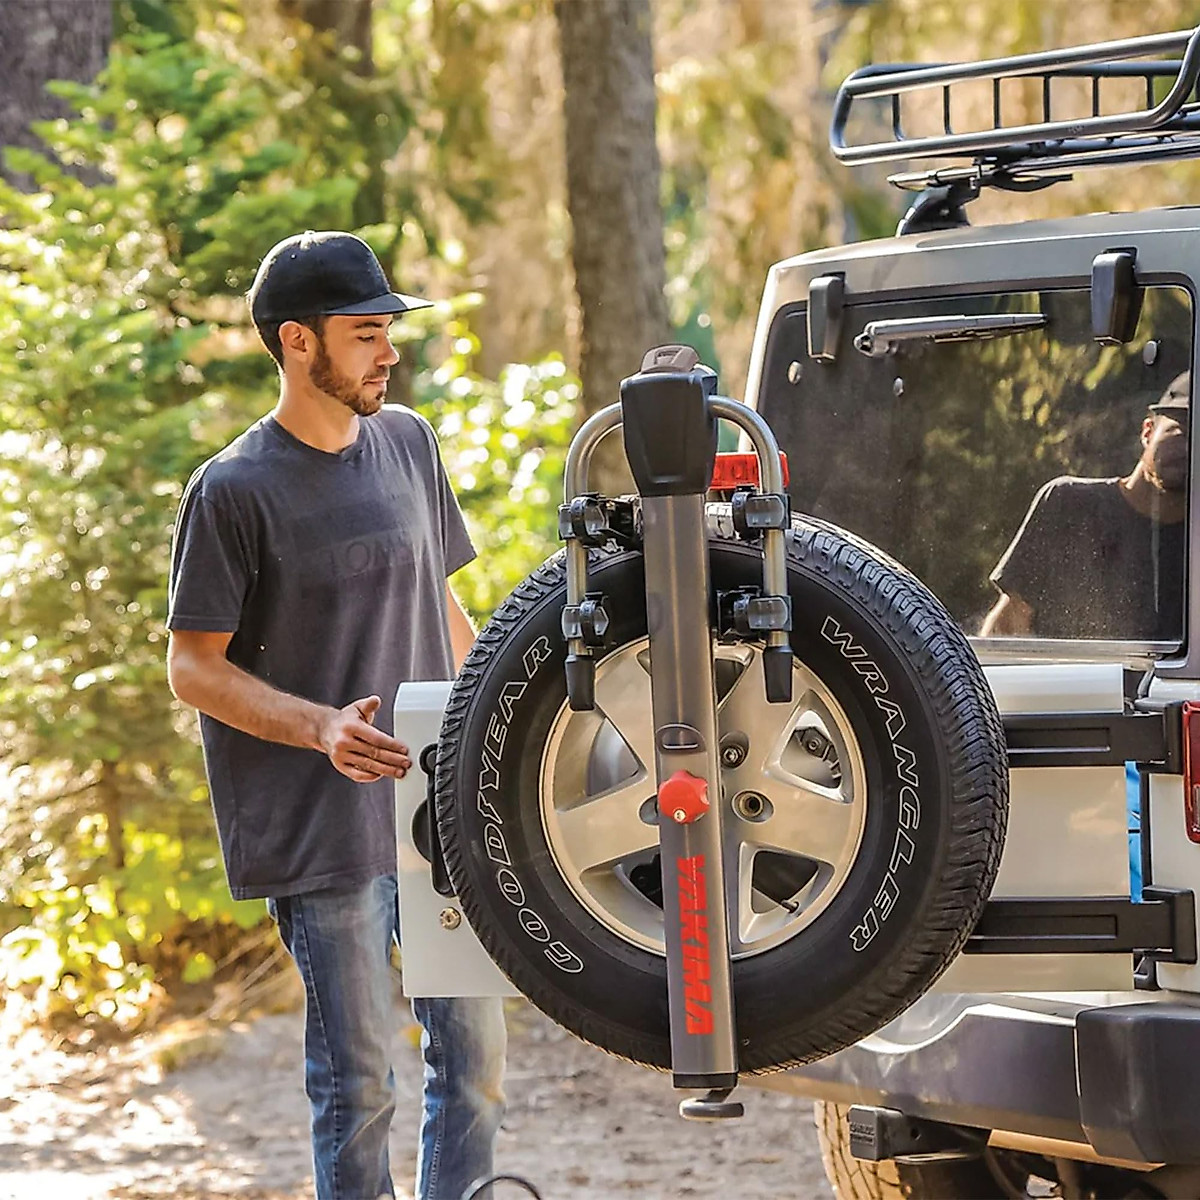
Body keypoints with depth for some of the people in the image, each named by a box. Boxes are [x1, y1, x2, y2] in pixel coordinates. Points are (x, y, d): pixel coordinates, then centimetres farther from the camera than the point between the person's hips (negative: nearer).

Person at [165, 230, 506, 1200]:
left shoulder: (409, 443, 9)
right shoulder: (235, 490, -9)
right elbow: (195, 667, -9)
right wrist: (323, 727, -22)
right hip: (321, 831, -6)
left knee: (476, 1056, 8)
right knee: (358, 1082, -1)